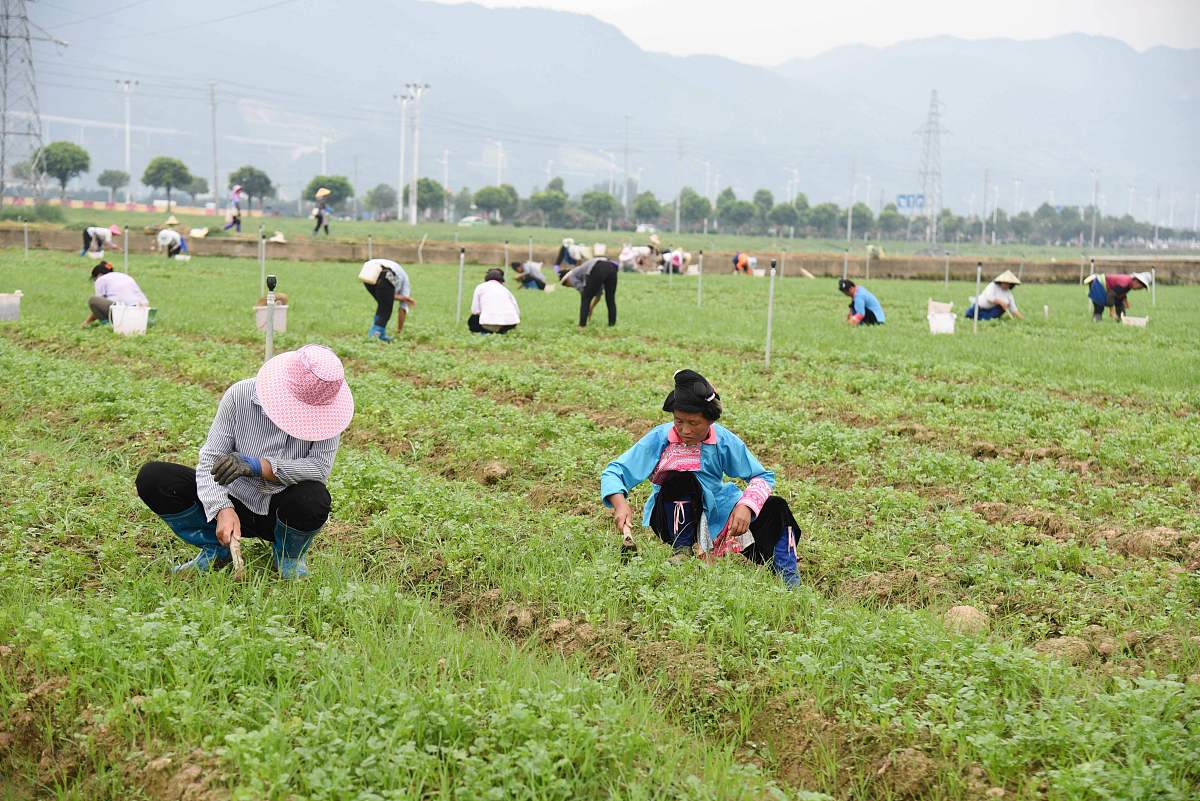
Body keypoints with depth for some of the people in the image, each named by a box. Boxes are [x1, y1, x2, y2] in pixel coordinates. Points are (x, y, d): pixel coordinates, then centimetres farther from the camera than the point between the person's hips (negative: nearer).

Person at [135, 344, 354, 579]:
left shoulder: (327, 412, -18)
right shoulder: (240, 396, -16)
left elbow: (320, 467, -27)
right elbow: (210, 458, -16)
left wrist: (256, 465, -37)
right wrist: (223, 509, -33)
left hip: (284, 512, -1)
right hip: (236, 501, 1)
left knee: (314, 497, -38)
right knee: (152, 477, -17)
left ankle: (289, 557, -1)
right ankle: (216, 549, 4)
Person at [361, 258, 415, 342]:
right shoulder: (405, 281, 32)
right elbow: (402, 310, 31)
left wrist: (400, 298, 15)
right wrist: (399, 332, 37)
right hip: (385, 275, -5)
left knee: (382, 304, 26)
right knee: (386, 310, 10)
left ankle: (380, 334, 21)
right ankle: (375, 333, -7)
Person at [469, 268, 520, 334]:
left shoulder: (480, 287, 15)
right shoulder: (505, 289, 23)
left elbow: (475, 310, 7)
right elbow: (517, 311, 16)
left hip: (490, 323, -2)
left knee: (472, 321, 28)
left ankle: (487, 332, 2)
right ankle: (502, 331, 11)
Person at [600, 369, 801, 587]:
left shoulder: (724, 440, -7)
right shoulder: (659, 438, -12)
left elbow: (761, 476, 0)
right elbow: (614, 472, -12)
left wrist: (745, 506, -20)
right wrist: (620, 504, -33)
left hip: (716, 514, 2)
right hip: (673, 519, -2)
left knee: (775, 507, -17)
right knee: (683, 478, -33)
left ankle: (788, 579, -8)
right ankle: (682, 550, -19)